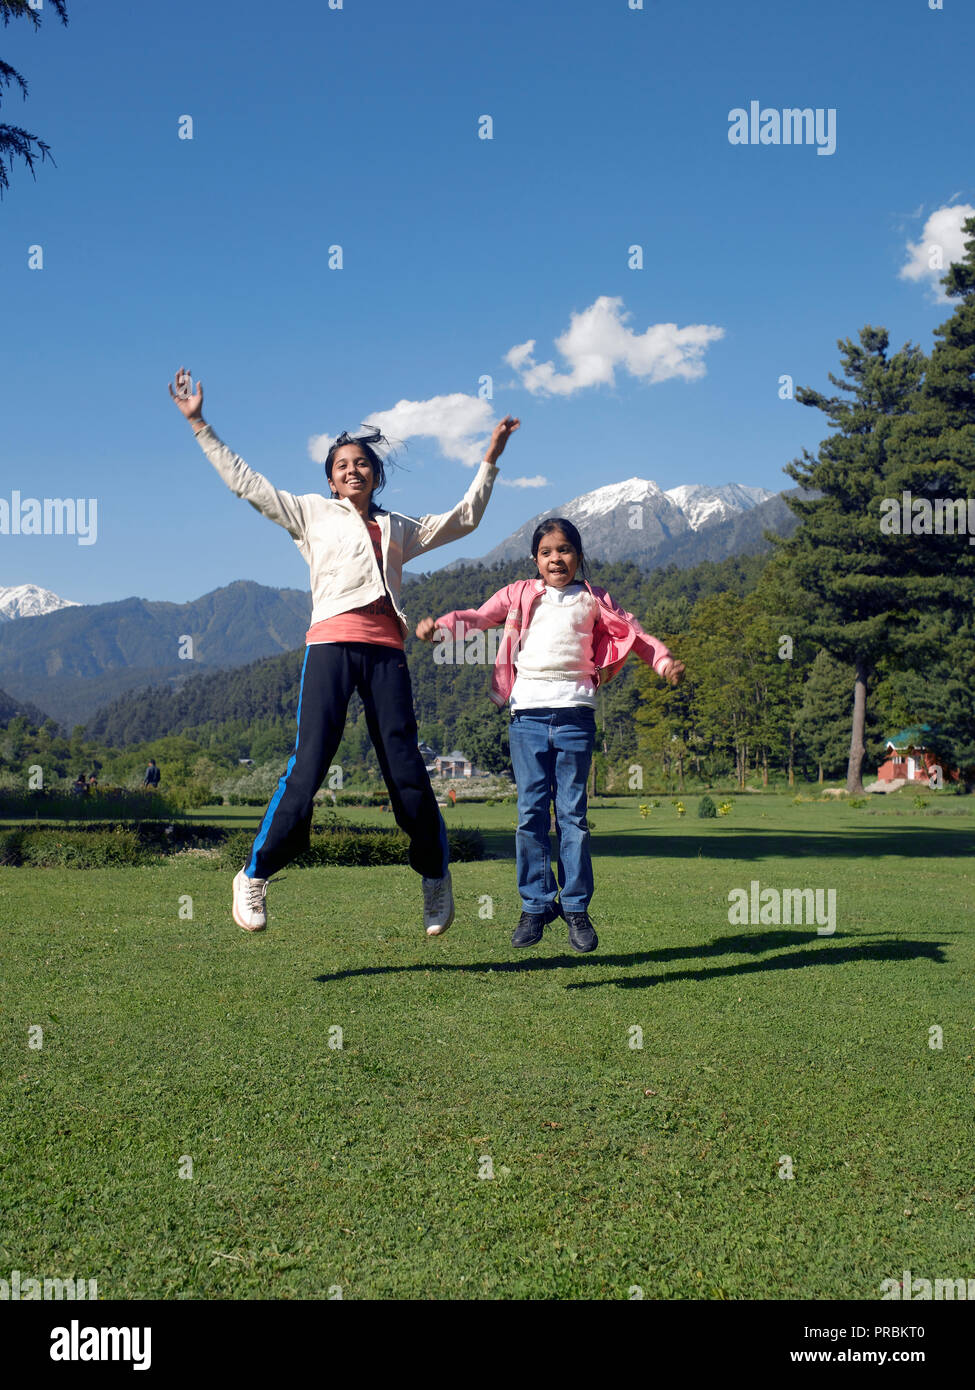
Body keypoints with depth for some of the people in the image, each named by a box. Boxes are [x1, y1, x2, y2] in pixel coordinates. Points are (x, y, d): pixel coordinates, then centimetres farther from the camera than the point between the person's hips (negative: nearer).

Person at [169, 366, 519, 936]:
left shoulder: (397, 528, 26)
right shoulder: (311, 513, 18)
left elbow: (463, 519, 34)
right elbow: (245, 481, 15)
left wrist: (490, 460, 32)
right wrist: (199, 424, 13)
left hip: (386, 650, 2)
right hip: (332, 643, -2)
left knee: (406, 770, -2)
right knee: (309, 767, -12)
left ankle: (436, 874, 14)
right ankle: (256, 875, 0)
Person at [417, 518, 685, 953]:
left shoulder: (593, 599, 15)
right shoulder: (519, 594, 14)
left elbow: (631, 632, 13)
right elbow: (479, 617, 6)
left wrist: (664, 660, -3)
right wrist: (439, 625, -12)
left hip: (574, 711, 0)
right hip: (528, 710, 0)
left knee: (572, 812, 0)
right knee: (531, 812, -1)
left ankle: (576, 907, 8)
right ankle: (535, 905, 8)